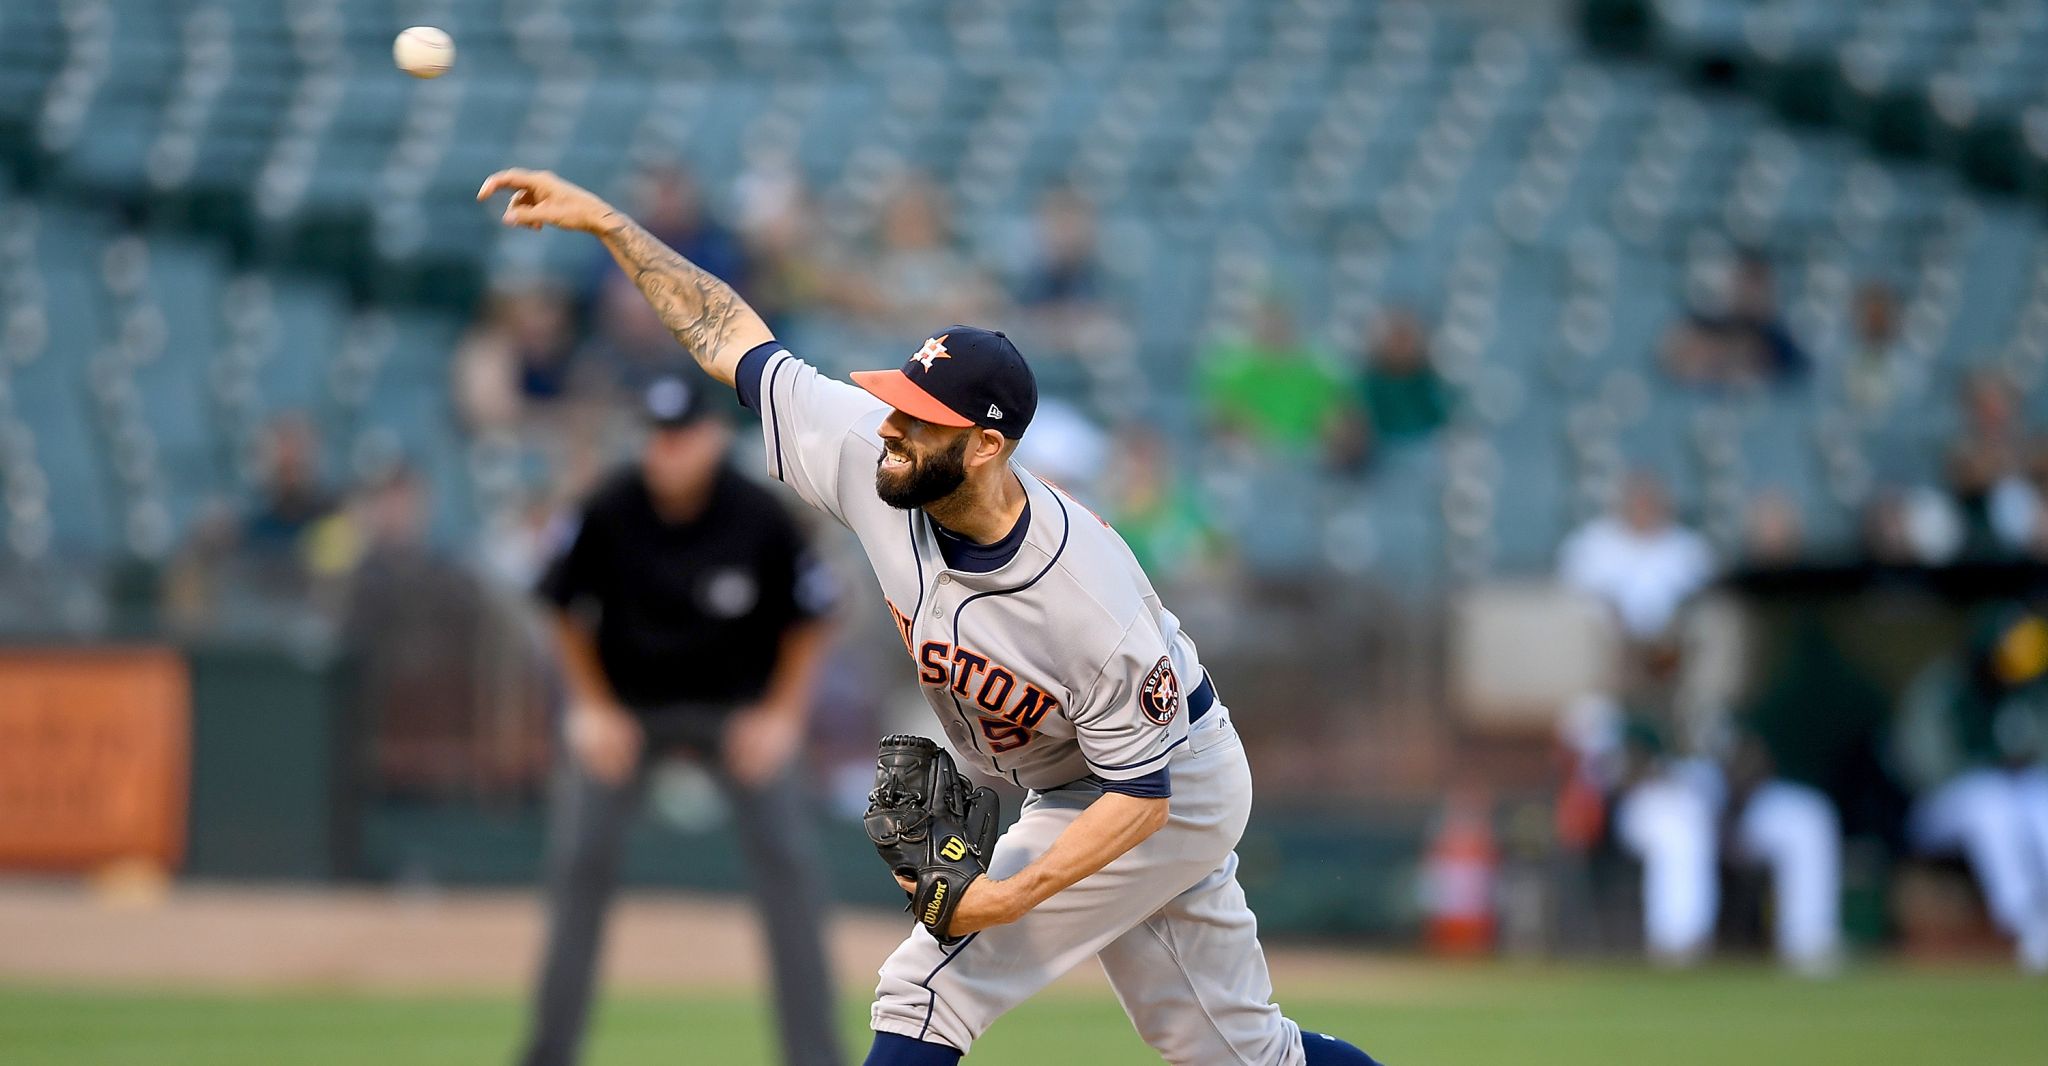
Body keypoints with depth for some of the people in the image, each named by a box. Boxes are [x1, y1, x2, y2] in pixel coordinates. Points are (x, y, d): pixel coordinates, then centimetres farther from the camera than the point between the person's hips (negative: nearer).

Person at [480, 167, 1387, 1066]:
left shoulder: (1090, 610, -37)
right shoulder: (867, 458, -19)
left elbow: (1142, 792, -27)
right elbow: (734, 340, -9)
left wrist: (1010, 899, -35)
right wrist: (606, 222, -13)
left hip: (1171, 793, -8)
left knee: (927, 988, -13)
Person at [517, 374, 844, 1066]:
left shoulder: (760, 517, -20)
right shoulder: (609, 513, -19)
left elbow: (808, 618, -6)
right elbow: (568, 609, -3)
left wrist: (781, 716, -10)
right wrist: (592, 708, -6)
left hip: (739, 707, 0)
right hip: (624, 704, 1)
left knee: (787, 860, -9)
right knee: (578, 859, -5)